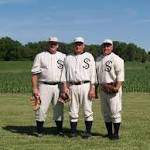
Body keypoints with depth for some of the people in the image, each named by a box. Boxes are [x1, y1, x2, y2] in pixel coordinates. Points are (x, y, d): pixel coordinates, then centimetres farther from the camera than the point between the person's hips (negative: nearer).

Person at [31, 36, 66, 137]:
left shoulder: (63, 56, 12)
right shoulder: (40, 56, 5)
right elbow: (35, 73, 0)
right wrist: (35, 88, -8)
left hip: (58, 86, 2)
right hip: (44, 86, -2)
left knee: (59, 109, 6)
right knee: (41, 109, -4)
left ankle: (60, 130, 16)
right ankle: (40, 131, 7)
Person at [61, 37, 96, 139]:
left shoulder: (89, 56, 4)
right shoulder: (68, 58, 14)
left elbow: (93, 73, -1)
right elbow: (65, 73, 14)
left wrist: (92, 88, -10)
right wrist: (65, 87, 1)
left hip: (85, 85, -3)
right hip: (72, 87, 3)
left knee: (88, 110, 0)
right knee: (73, 111, 6)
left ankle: (88, 131, 8)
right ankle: (73, 131, 13)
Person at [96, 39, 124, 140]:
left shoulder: (116, 59, -6)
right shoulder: (98, 59, 17)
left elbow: (120, 75, -14)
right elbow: (95, 74, 21)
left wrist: (117, 87, -25)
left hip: (113, 88, -7)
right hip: (102, 89, 7)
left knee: (115, 111, -6)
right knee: (105, 112, 11)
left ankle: (116, 134, 2)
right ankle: (109, 133, 21)